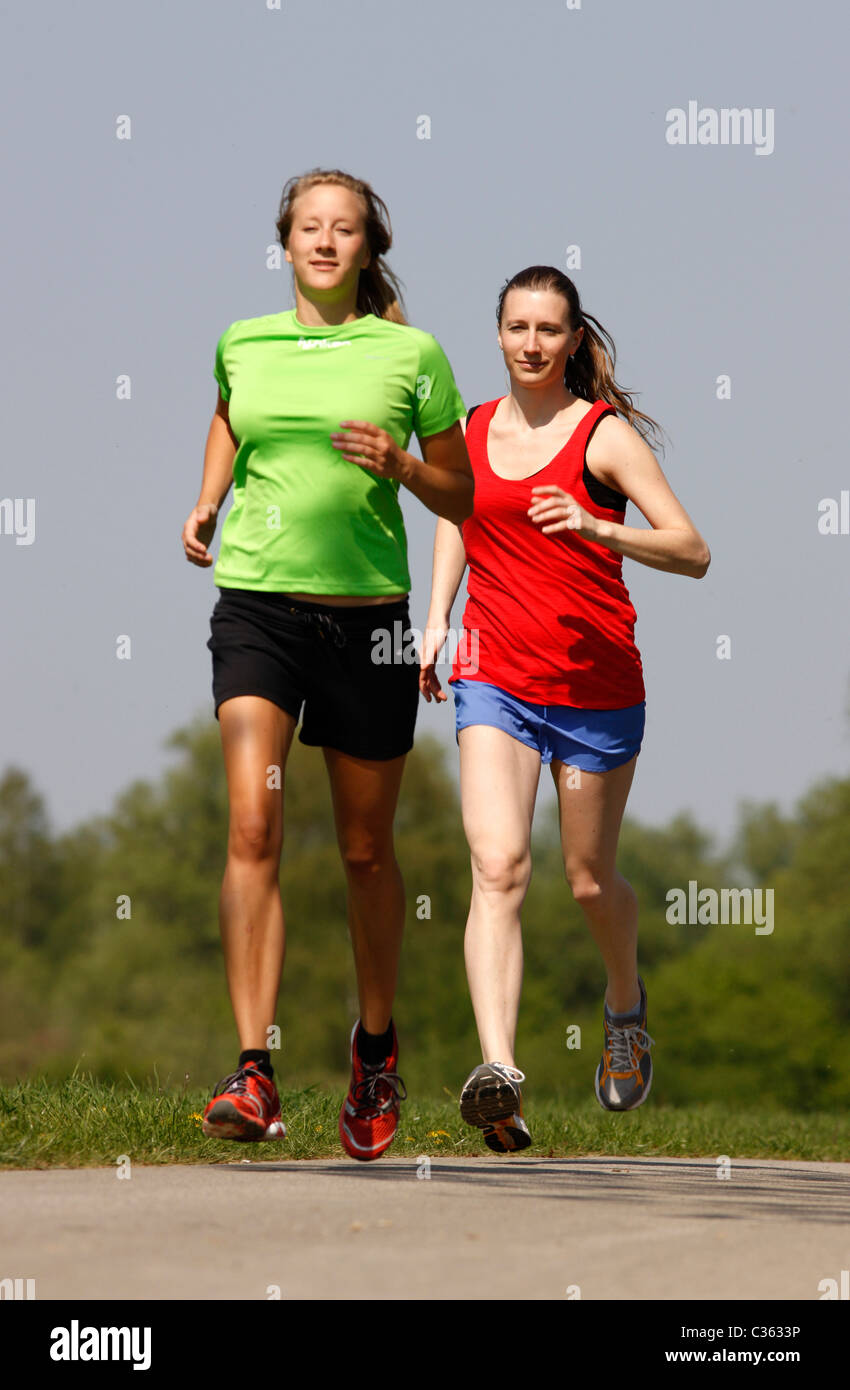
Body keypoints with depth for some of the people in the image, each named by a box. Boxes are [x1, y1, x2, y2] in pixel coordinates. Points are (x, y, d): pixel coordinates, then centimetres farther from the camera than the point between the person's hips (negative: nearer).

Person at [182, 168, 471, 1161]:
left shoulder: (410, 354, 2)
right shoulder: (242, 345, 7)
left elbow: (462, 500, 7)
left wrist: (398, 466, -11)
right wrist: (208, 502, 15)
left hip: (367, 618, 0)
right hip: (256, 604, 0)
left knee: (365, 848, 9)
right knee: (253, 827, -16)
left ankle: (377, 1047, 32)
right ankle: (253, 1074, -21)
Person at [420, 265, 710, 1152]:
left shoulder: (604, 434, -5)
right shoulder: (470, 432, 8)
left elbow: (693, 553, -11)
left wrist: (598, 528, -27)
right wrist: (434, 622, 14)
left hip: (597, 687, -2)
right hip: (494, 682, 2)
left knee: (590, 881, 12)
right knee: (497, 865, -18)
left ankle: (625, 1004, 45)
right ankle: (497, 1075, -31)